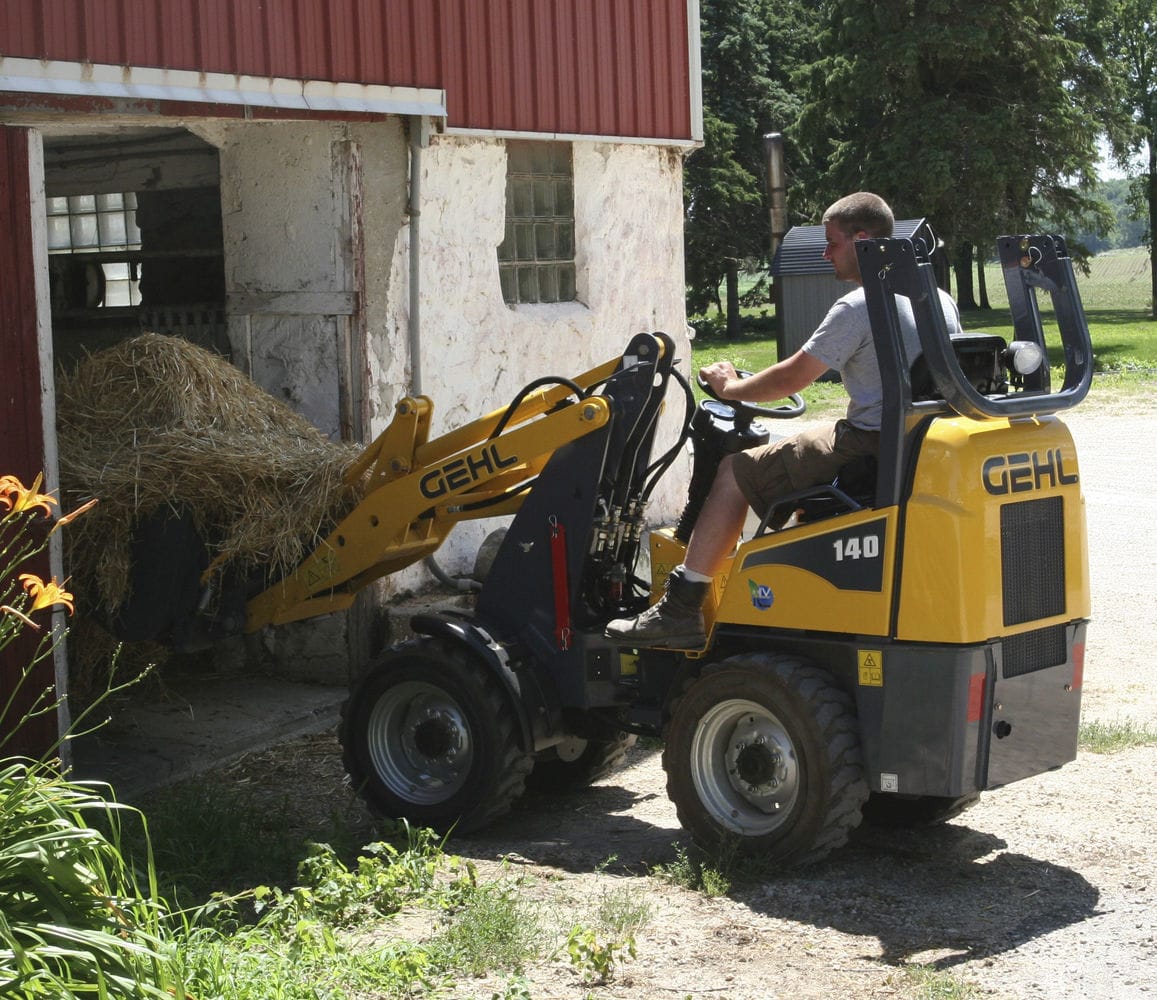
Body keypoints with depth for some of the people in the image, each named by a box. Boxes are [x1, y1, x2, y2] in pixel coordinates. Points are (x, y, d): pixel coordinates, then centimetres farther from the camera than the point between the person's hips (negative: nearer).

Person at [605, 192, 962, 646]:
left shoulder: (858, 307, -14)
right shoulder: (940, 301, 12)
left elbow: (791, 378, -10)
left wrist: (731, 387, 8)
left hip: (867, 447, -9)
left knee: (737, 471, 2)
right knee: (803, 460, 32)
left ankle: (679, 610, -1)